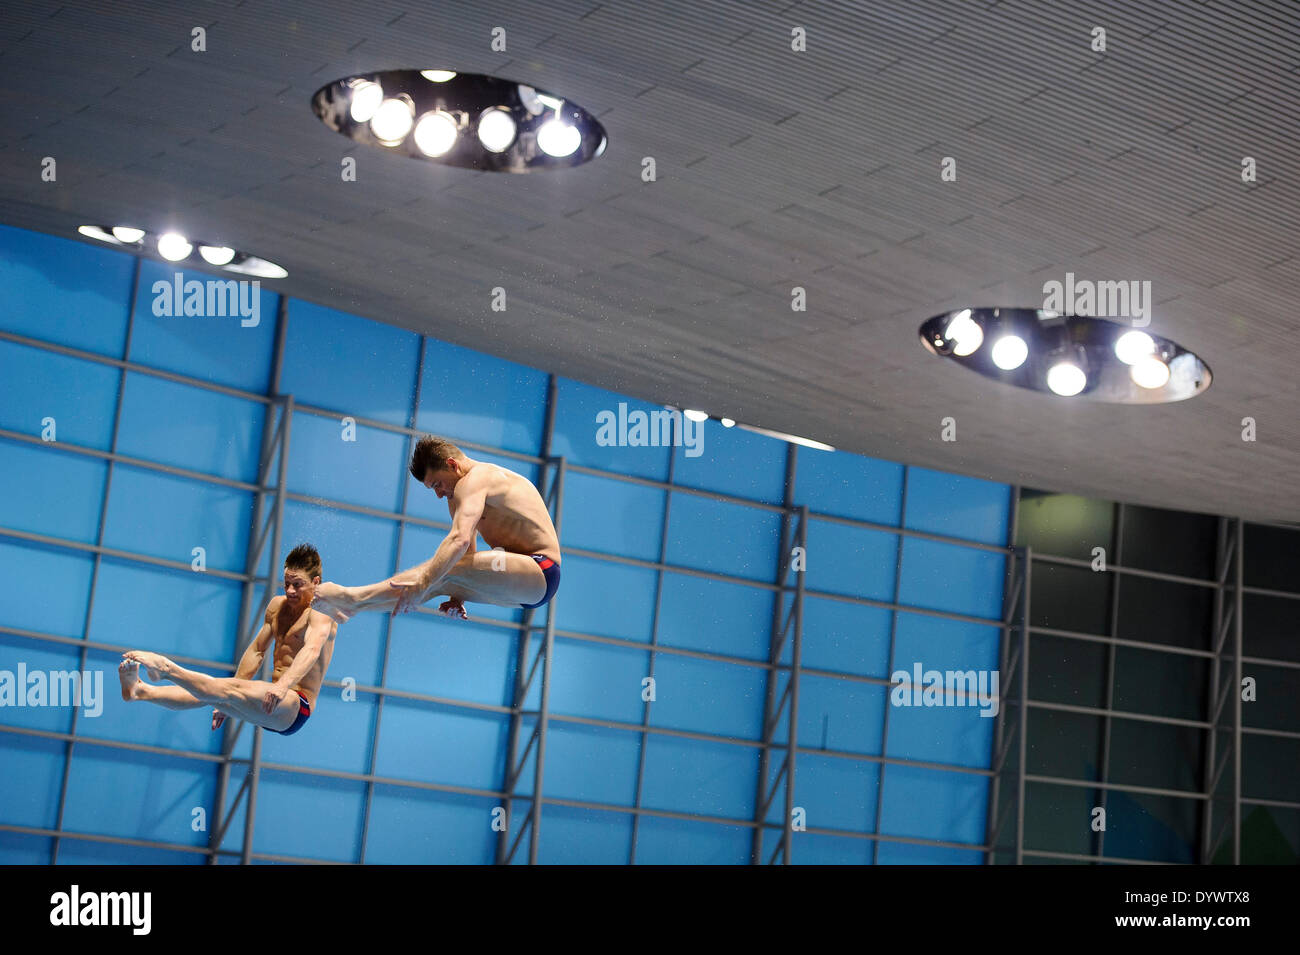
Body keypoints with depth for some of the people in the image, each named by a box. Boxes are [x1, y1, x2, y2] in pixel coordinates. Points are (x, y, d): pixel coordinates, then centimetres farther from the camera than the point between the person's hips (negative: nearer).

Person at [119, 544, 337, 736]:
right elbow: (257, 651, 21)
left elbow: (312, 650, -31)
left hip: (297, 707, -8)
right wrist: (228, 703, 17)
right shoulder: (277, 605, 16)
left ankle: (167, 668, -40)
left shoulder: (321, 613, -12)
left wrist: (283, 685, -49)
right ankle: (140, 691, -25)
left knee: (234, 690, -30)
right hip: (275, 702, 8)